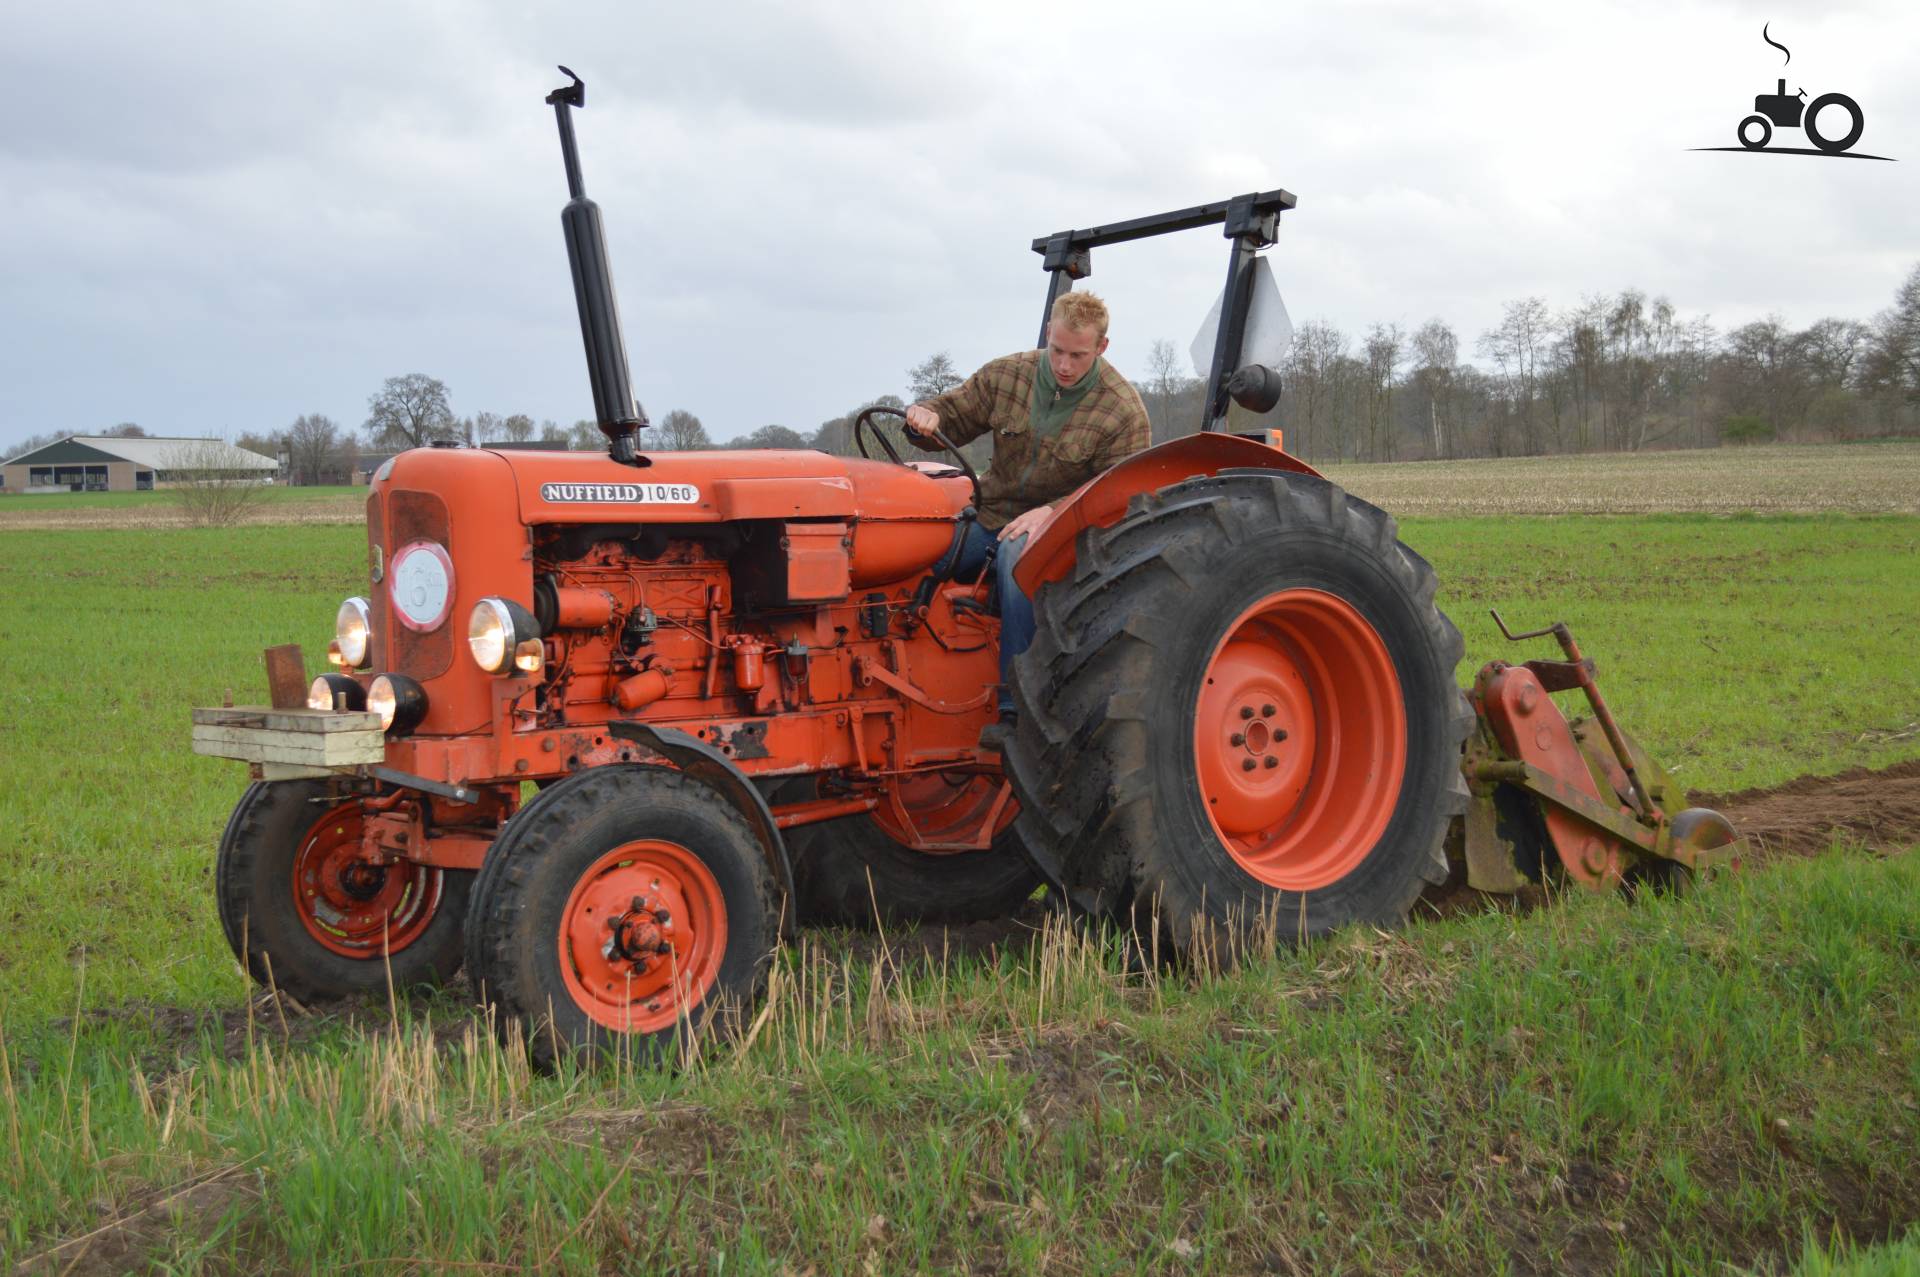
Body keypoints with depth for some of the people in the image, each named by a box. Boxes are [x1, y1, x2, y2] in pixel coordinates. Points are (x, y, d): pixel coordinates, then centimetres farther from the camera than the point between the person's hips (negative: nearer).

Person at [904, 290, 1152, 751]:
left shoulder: (1123, 410, -7)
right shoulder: (1005, 375, 5)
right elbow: (955, 414, 13)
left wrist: (1051, 512, -27)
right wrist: (926, 420, -13)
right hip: (990, 518, 5)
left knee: (1018, 554, -40)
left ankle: (1017, 709, -38)